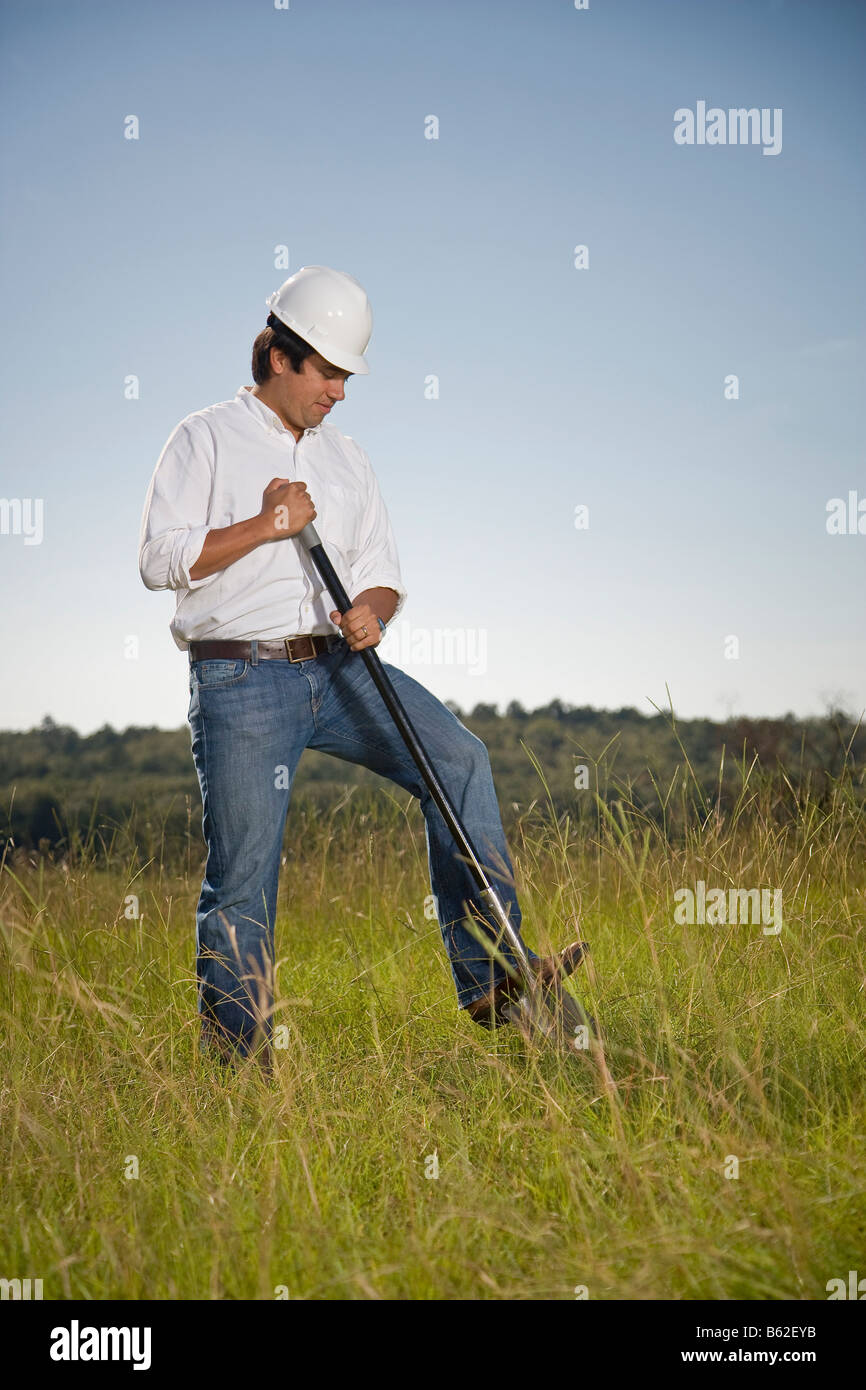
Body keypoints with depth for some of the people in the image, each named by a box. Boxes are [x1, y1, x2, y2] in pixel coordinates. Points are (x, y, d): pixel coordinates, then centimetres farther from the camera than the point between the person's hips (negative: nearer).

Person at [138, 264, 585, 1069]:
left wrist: (371, 610, -5)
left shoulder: (346, 459, 19)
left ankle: (488, 977, -15)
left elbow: (382, 573, 18)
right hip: (242, 679, -5)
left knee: (458, 758, -15)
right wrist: (266, 526, -13)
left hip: (339, 667, 5)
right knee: (243, 874, -5)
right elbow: (160, 558, -8)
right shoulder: (206, 440, 2)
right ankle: (234, 1056, 8)